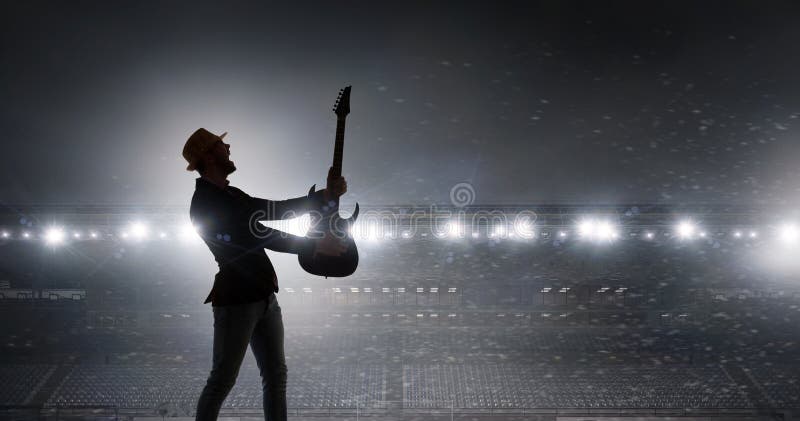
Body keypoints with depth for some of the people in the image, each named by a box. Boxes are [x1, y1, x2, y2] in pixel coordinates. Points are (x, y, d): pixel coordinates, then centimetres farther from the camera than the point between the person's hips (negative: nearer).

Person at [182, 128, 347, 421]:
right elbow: (258, 234, -19)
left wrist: (324, 196, 10)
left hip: (265, 298, 9)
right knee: (222, 381, -1)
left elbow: (276, 210, 18)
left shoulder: (232, 196, 17)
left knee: (276, 376, 10)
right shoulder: (205, 203, -13)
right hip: (236, 301, -9)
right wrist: (316, 245, -15)